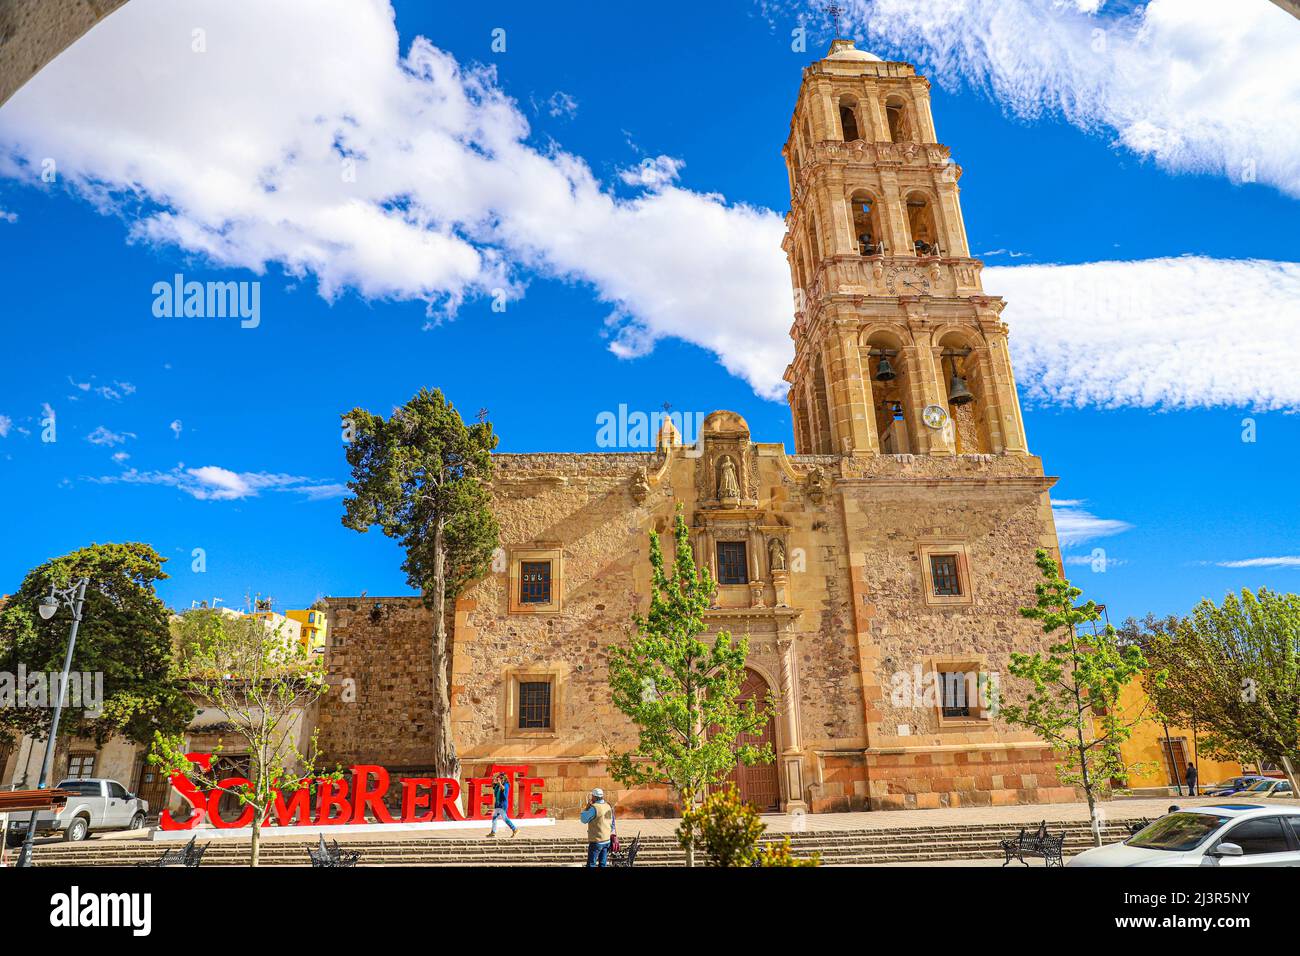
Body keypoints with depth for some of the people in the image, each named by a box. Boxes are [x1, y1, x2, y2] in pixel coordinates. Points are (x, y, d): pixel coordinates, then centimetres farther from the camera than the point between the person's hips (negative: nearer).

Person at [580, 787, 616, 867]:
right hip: (607, 840, 7)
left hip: (596, 841, -7)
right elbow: (612, 824, 13)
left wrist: (587, 806, -6)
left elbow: (583, 819, -11)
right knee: (603, 864, 12)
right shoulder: (608, 807, 6)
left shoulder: (594, 808, -18)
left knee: (591, 864, -1)